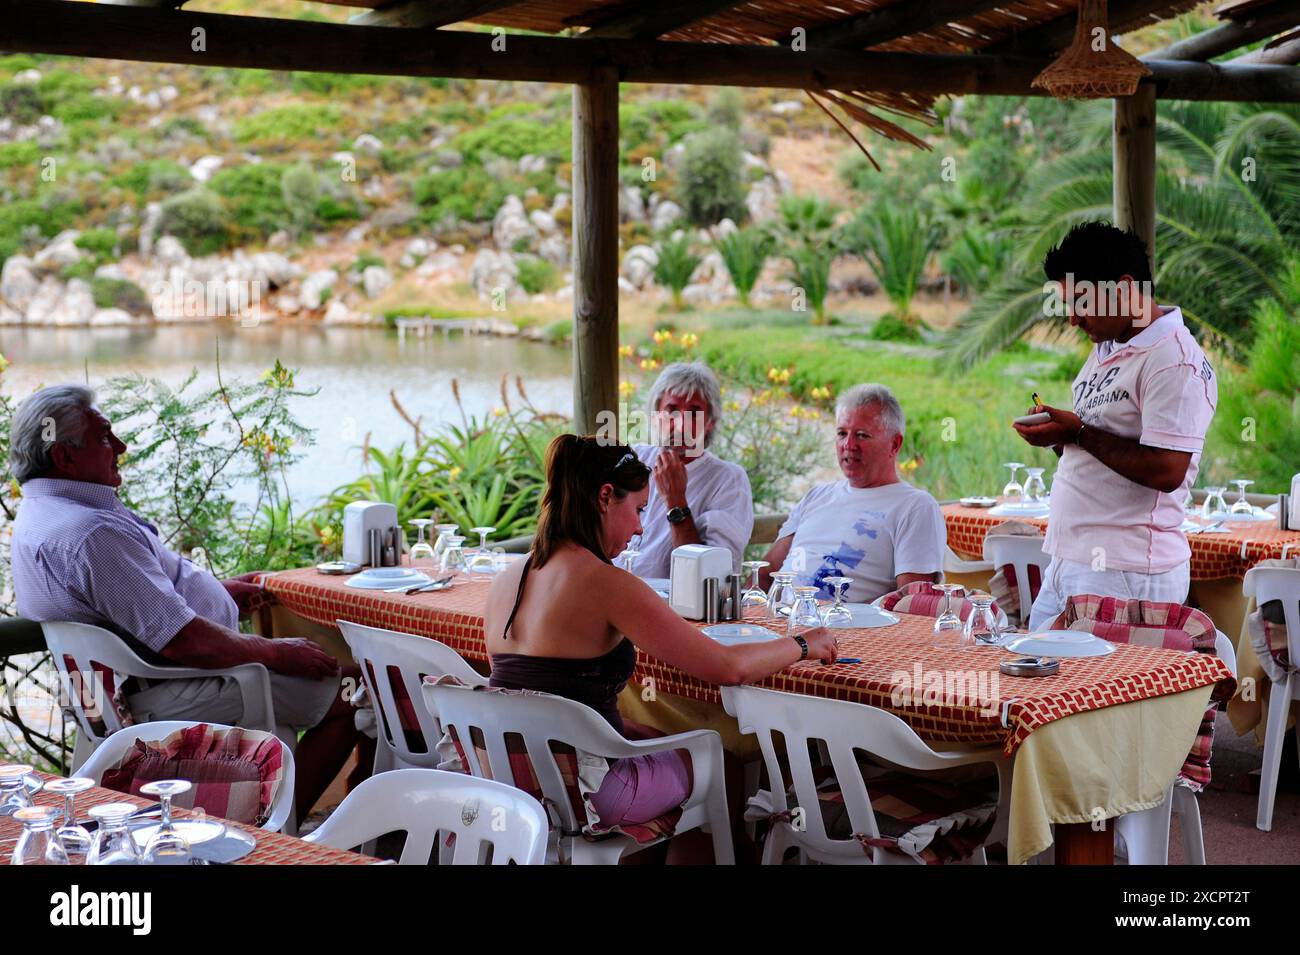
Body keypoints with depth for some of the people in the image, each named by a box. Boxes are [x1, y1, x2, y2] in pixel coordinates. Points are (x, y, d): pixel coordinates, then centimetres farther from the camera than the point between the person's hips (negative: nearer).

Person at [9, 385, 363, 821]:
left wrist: (215, 590, 25)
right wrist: (277, 653, -16)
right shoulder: (91, 533, -28)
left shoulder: (38, 515, 8)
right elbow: (182, 640, -29)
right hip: (170, 695, -11)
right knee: (346, 700, -9)